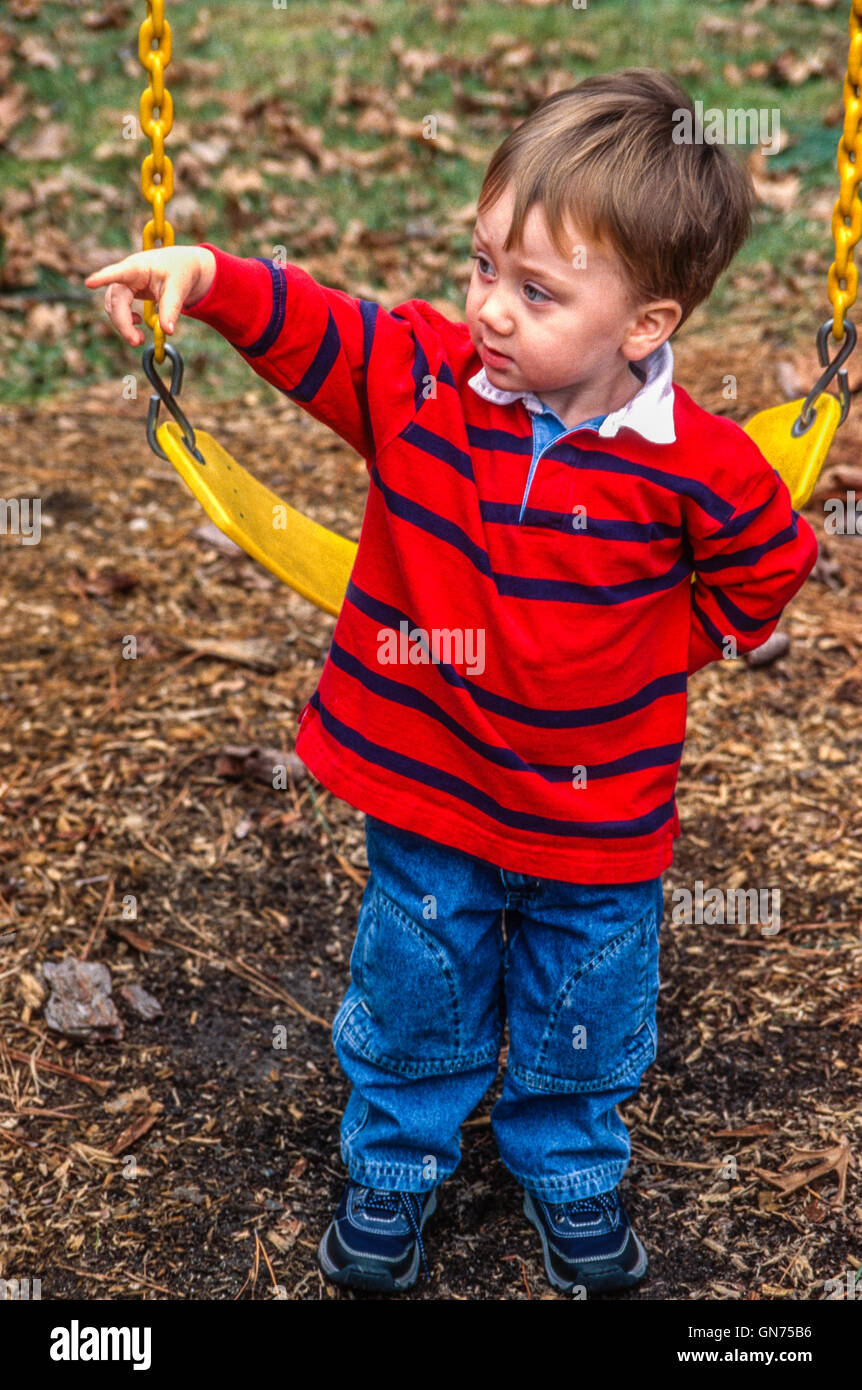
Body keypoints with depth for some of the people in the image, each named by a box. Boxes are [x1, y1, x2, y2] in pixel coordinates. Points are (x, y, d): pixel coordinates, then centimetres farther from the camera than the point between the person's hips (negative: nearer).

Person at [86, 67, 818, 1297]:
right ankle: (395, 1164, 47)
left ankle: (570, 1172, 50)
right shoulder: (419, 378, -14)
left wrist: (674, 644, -4)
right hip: (425, 789, 1)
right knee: (413, 1004, 21)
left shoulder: (696, 467, -18)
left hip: (597, 820, -1)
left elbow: (767, 565, -3)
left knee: (583, 1021, 21)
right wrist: (203, 276, -31)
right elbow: (306, 327, -15)